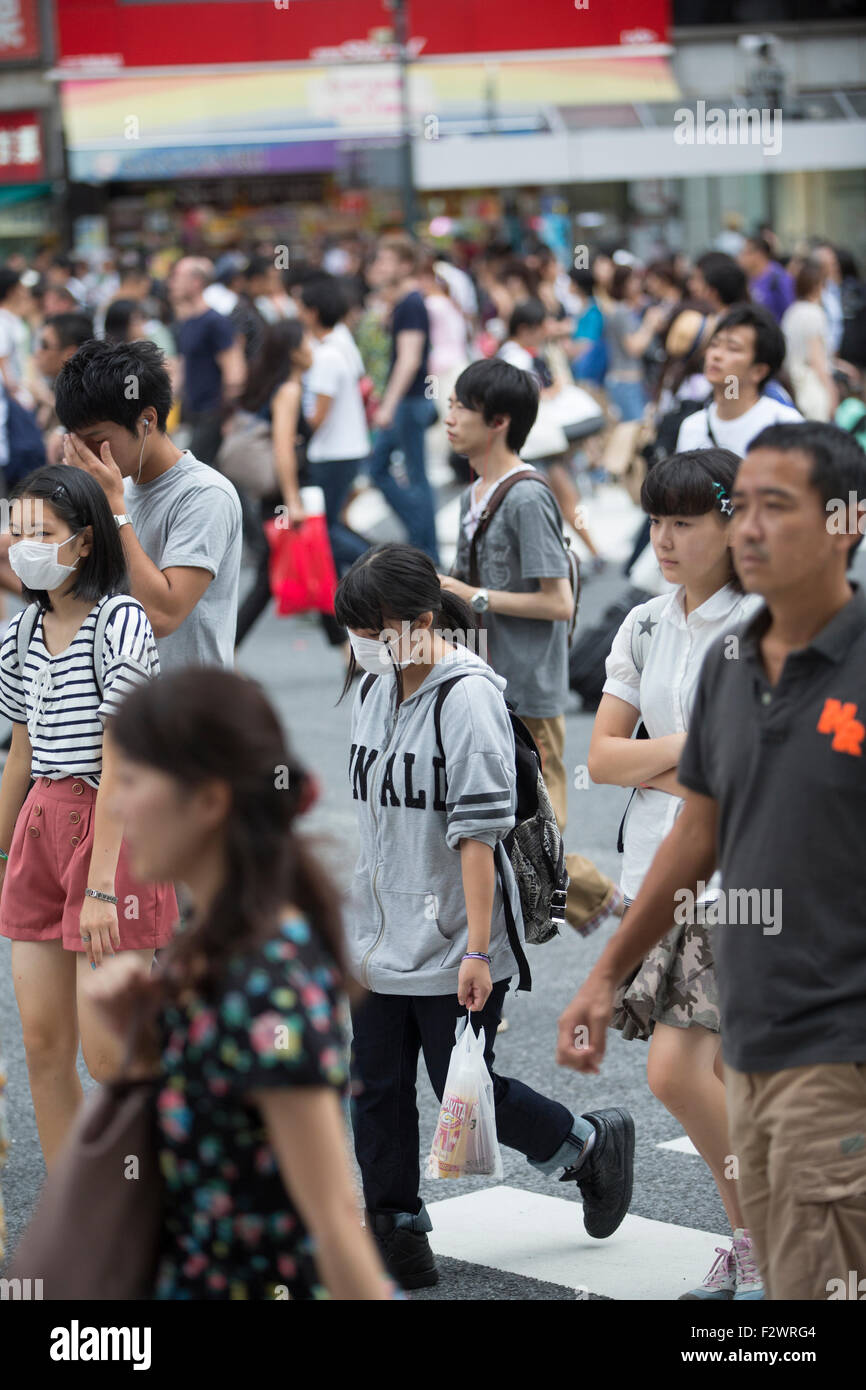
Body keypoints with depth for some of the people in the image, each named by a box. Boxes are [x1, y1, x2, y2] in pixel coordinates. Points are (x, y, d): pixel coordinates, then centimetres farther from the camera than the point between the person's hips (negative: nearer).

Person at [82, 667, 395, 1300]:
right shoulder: (215, 942, 3)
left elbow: (335, 1218, -23)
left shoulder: (269, 984, -23)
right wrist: (139, 1034, -2)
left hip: (256, 1277, -9)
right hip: (195, 1270, 9)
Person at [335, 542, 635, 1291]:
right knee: (377, 1093, 5)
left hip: (451, 948, -7)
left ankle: (592, 1145, 27)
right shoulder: (374, 689, 7)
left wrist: (477, 950, -22)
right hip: (378, 942, 7)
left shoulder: (467, 698, -17)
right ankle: (397, 1239, 15)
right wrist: (346, 916, 18)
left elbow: (479, 833, -20)